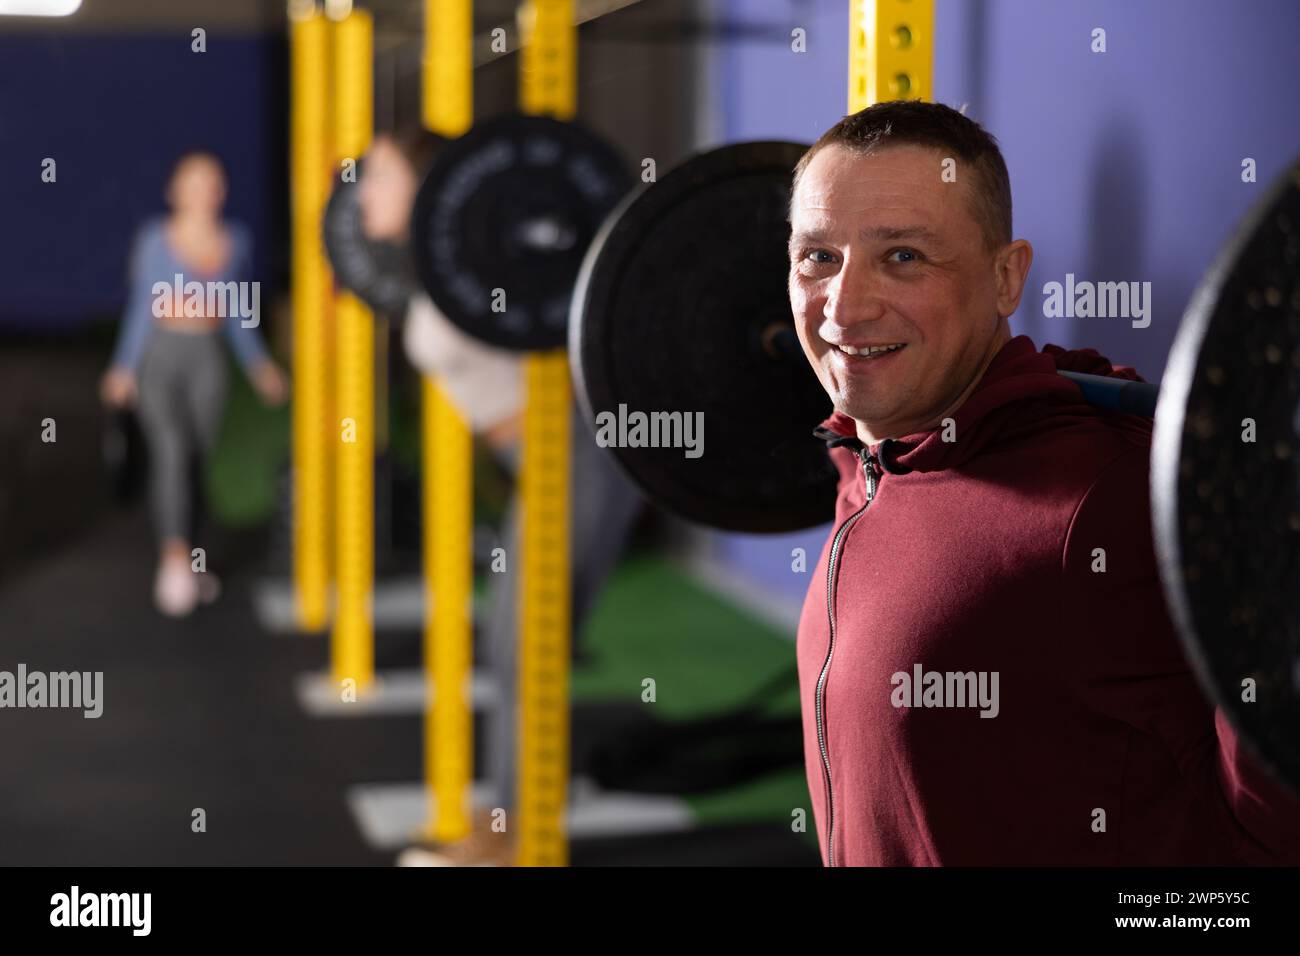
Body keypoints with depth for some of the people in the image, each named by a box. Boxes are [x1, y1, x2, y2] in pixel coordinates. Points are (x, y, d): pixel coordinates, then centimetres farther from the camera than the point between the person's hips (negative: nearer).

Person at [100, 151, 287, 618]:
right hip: (157, 356, -3)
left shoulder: (236, 240, 3)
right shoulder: (154, 239, -6)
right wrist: (123, 368, -4)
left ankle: (184, 563, 20)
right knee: (170, 451, -21)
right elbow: (140, 306, -1)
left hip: (206, 360, 4)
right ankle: (174, 560, -33)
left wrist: (258, 364, 12)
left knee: (194, 461, 6)